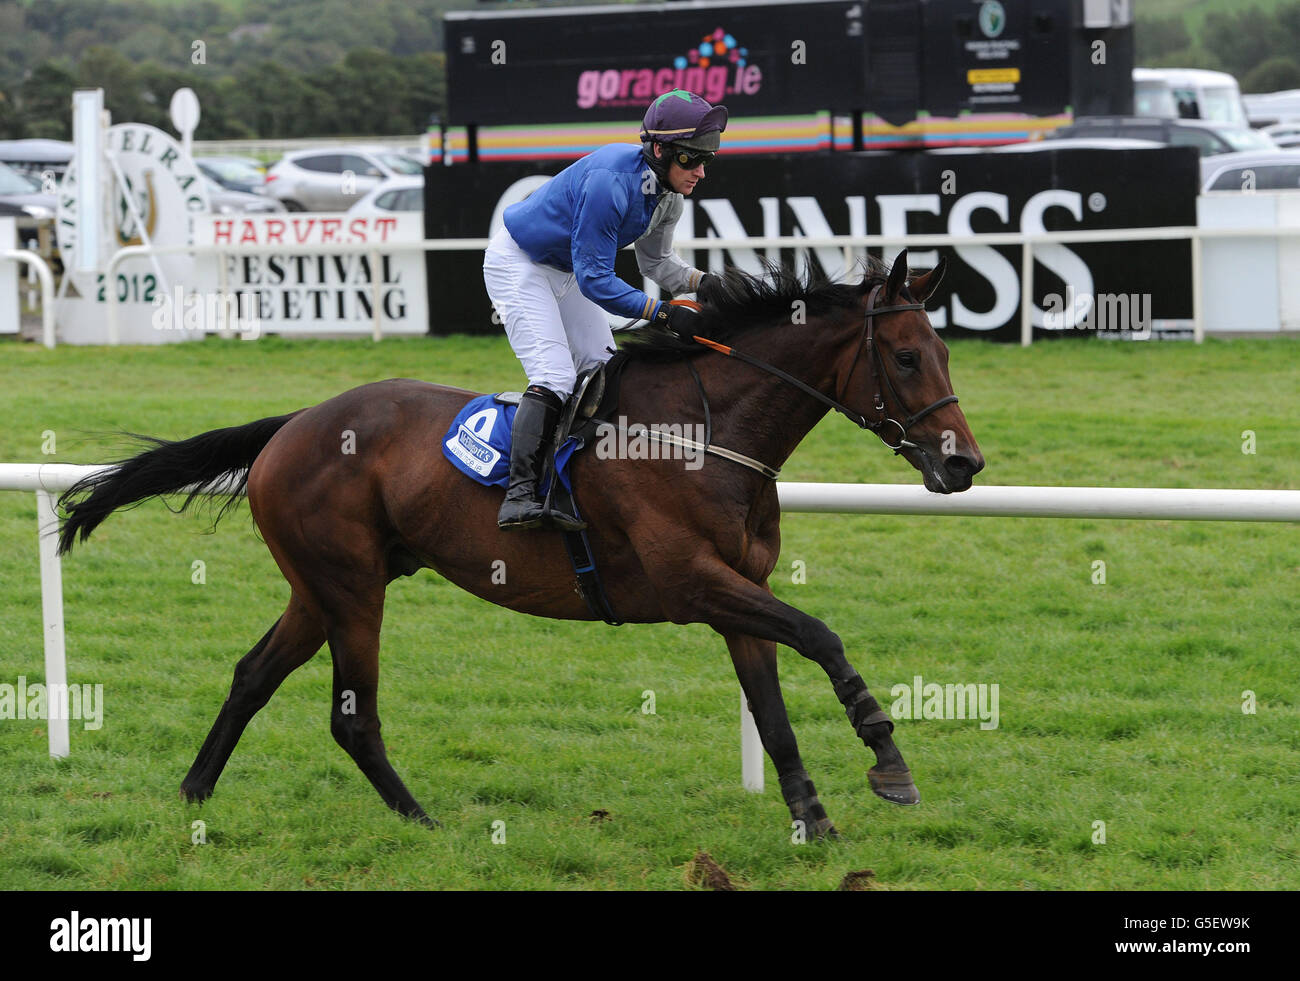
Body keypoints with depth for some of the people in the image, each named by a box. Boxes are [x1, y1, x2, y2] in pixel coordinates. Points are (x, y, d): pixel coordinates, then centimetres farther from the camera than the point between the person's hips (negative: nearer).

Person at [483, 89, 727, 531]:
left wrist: (707, 282, -10)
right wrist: (663, 313, -35)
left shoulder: (667, 192, -7)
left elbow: (657, 263, 8)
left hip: (566, 272, 10)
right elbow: (594, 280, -31)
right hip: (517, 263, -10)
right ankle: (519, 497, -31)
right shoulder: (610, 180, -34)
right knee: (554, 377, -22)